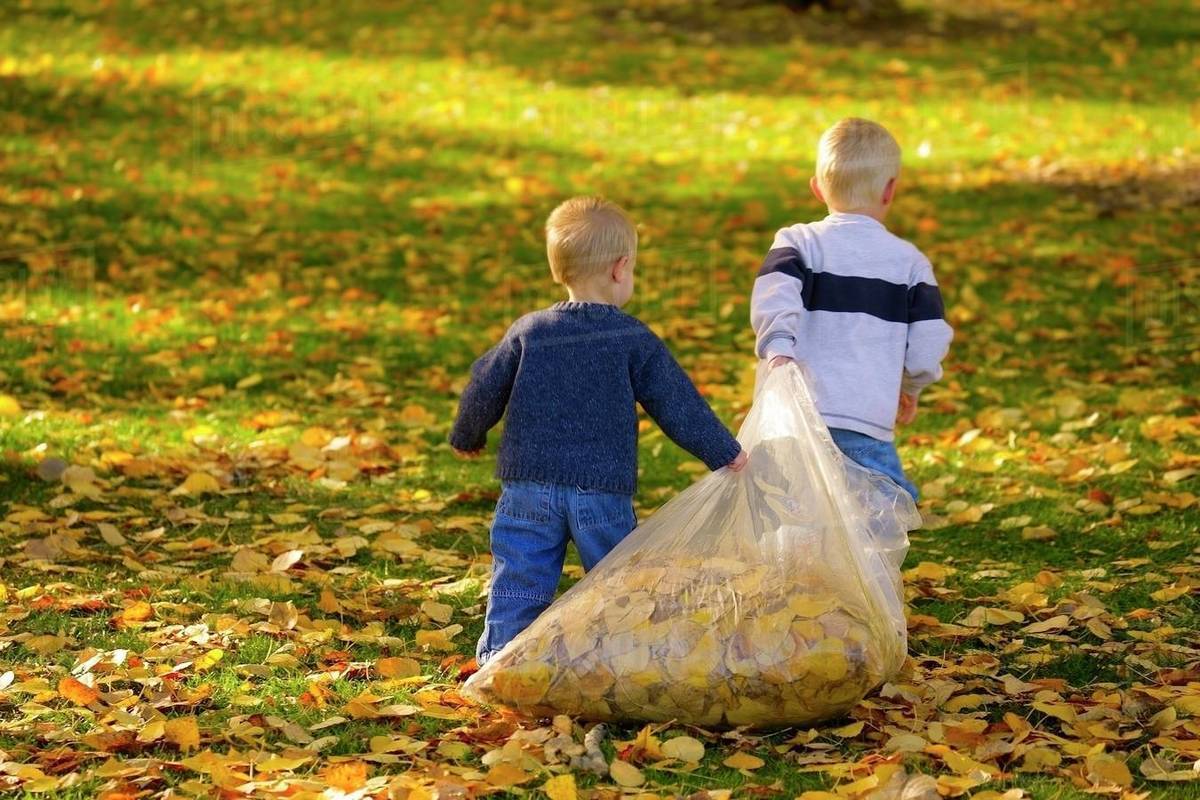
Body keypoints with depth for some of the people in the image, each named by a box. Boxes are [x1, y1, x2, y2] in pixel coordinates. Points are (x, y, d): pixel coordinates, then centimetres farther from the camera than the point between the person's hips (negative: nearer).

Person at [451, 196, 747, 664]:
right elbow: (677, 406, -3)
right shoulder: (635, 341, -4)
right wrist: (726, 454, 6)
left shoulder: (527, 332, 1)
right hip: (603, 492, -1)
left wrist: (466, 439, 25)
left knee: (518, 583, 6)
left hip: (527, 489, 2)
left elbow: (483, 393, 6)